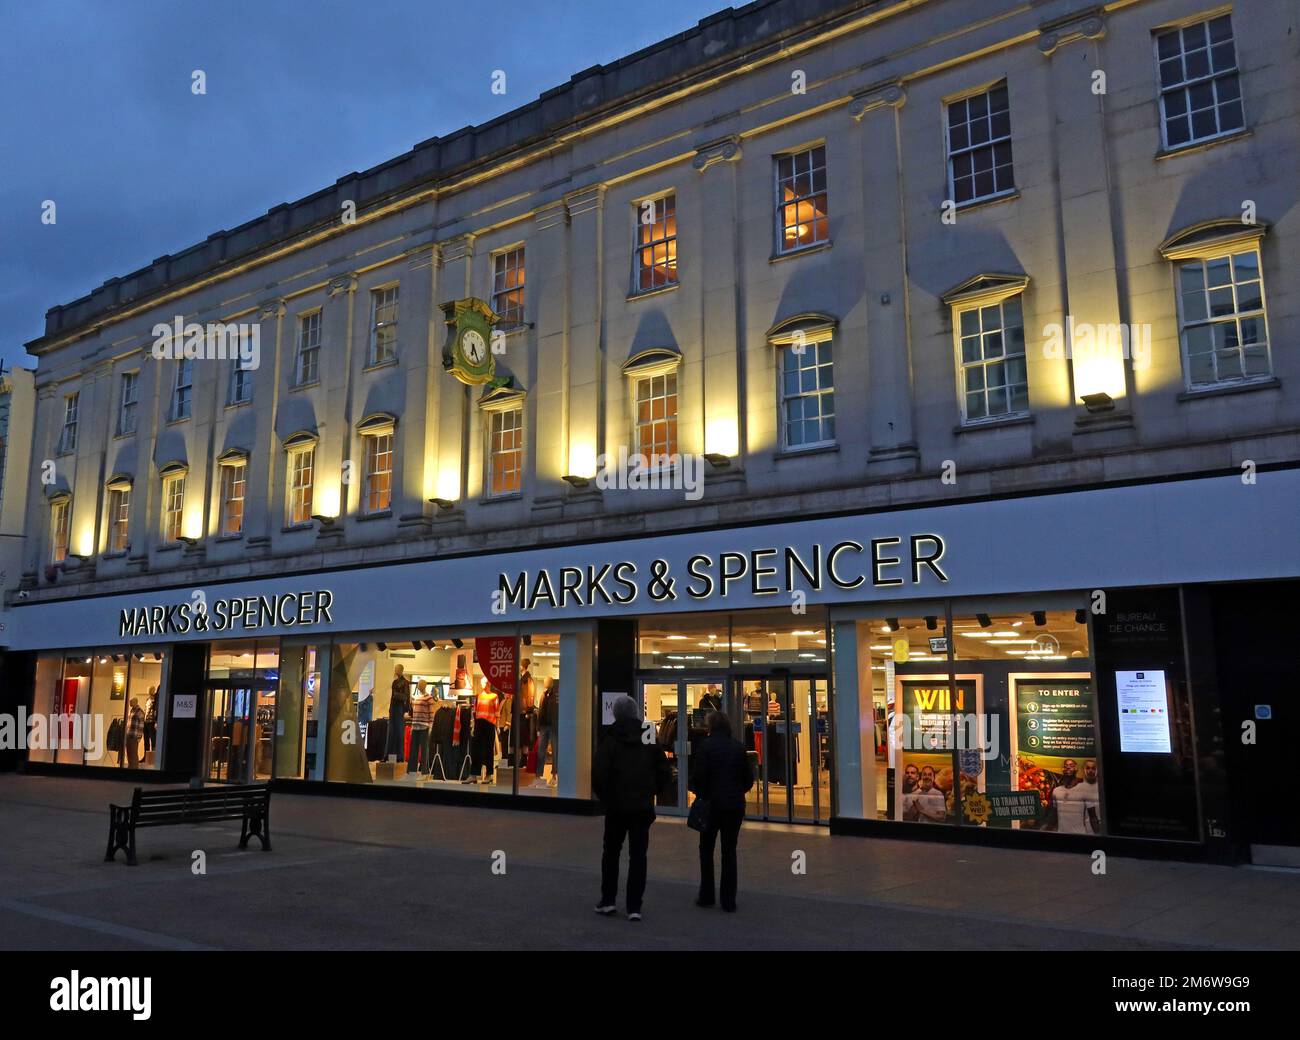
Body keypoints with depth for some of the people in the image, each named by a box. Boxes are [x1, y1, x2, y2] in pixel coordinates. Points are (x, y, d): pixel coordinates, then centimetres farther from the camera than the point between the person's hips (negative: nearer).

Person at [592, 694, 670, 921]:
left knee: (611, 853, 15)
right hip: (643, 807, 2)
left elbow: (598, 775, -15)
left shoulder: (610, 741, -10)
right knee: (638, 856, 5)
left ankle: (607, 901, 17)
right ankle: (634, 907, 3)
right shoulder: (650, 740, -1)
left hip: (616, 807, -1)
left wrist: (605, 797, 1)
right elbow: (665, 772, 1)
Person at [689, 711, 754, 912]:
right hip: (735, 805, 3)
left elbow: (698, 776, -13)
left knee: (706, 850, 13)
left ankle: (706, 896, 15)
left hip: (712, 804, -3)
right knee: (729, 852, 8)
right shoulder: (739, 747, 2)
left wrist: (700, 794, 5)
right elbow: (749, 777, 5)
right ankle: (729, 901, 7)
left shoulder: (705, 745, -10)